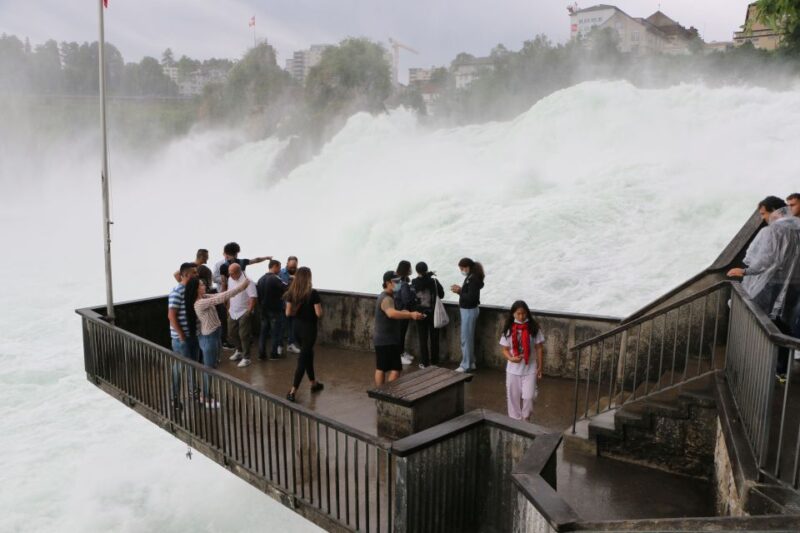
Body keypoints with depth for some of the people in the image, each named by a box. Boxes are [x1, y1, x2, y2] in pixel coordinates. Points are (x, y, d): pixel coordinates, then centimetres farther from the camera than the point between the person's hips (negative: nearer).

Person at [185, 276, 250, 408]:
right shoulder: (200, 303, -26)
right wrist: (241, 287, -29)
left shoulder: (205, 297, 3)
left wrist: (241, 287, -11)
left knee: (211, 367, 21)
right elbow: (221, 298, -31)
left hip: (214, 336, 9)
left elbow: (219, 296, 1)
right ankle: (207, 399, 21)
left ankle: (205, 395, 35)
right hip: (208, 338, -9)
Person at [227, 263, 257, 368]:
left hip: (244, 313, -7)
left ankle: (246, 358, 7)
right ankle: (239, 351, 38)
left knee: (243, 336, -3)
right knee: (232, 333, 17)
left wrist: (249, 311, -21)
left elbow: (253, 297, -21)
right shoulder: (230, 279, 4)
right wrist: (229, 308, 15)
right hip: (233, 312, 8)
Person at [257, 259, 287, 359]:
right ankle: (274, 353, 8)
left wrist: (261, 305, 17)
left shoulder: (261, 279, 8)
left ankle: (261, 353, 11)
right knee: (276, 332, 4)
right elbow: (287, 289, -22)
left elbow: (258, 293, 11)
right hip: (275, 310, -7)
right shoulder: (275, 279, -17)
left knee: (263, 331, 11)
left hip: (264, 309, 7)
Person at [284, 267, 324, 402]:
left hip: (297, 327, 6)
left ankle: (314, 384, 37)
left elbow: (288, 313, 1)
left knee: (308, 354, 22)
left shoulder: (292, 293, -2)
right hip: (309, 328, -6)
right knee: (303, 359, 0)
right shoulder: (313, 293, -17)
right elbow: (319, 314, -17)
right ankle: (292, 391, -4)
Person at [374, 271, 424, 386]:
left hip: (381, 339, 10)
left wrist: (404, 313, 12)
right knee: (396, 369, -8)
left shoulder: (384, 296, 13)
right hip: (387, 340, -10)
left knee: (380, 368, 13)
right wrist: (411, 315, -56)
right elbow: (392, 313, -44)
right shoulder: (386, 299, -21)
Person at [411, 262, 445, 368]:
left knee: (423, 339, 8)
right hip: (433, 313, 0)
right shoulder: (434, 281, -12)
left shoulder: (414, 282, -10)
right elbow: (441, 294, -2)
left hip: (420, 314, 0)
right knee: (434, 338, 11)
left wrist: (429, 275, 9)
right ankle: (434, 362, 19)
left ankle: (425, 363, 11)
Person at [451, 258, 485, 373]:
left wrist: (459, 292, -16)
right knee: (469, 338, 16)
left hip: (469, 311, -10)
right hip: (467, 310, 10)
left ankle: (466, 365, 5)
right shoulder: (470, 278, 9)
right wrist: (460, 289, 0)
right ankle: (471, 363, 24)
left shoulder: (473, 279, -19)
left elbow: (471, 297, -24)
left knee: (466, 339, -2)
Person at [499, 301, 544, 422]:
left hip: (530, 369, -1)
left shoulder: (533, 328, -6)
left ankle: (526, 419, 17)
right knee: (514, 397, 8)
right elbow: (505, 349, 0)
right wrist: (511, 358, -19)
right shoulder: (509, 329, -4)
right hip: (513, 369, 1)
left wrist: (540, 366, -1)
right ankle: (516, 420, 25)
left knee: (528, 397, -6)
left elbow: (538, 348, 0)